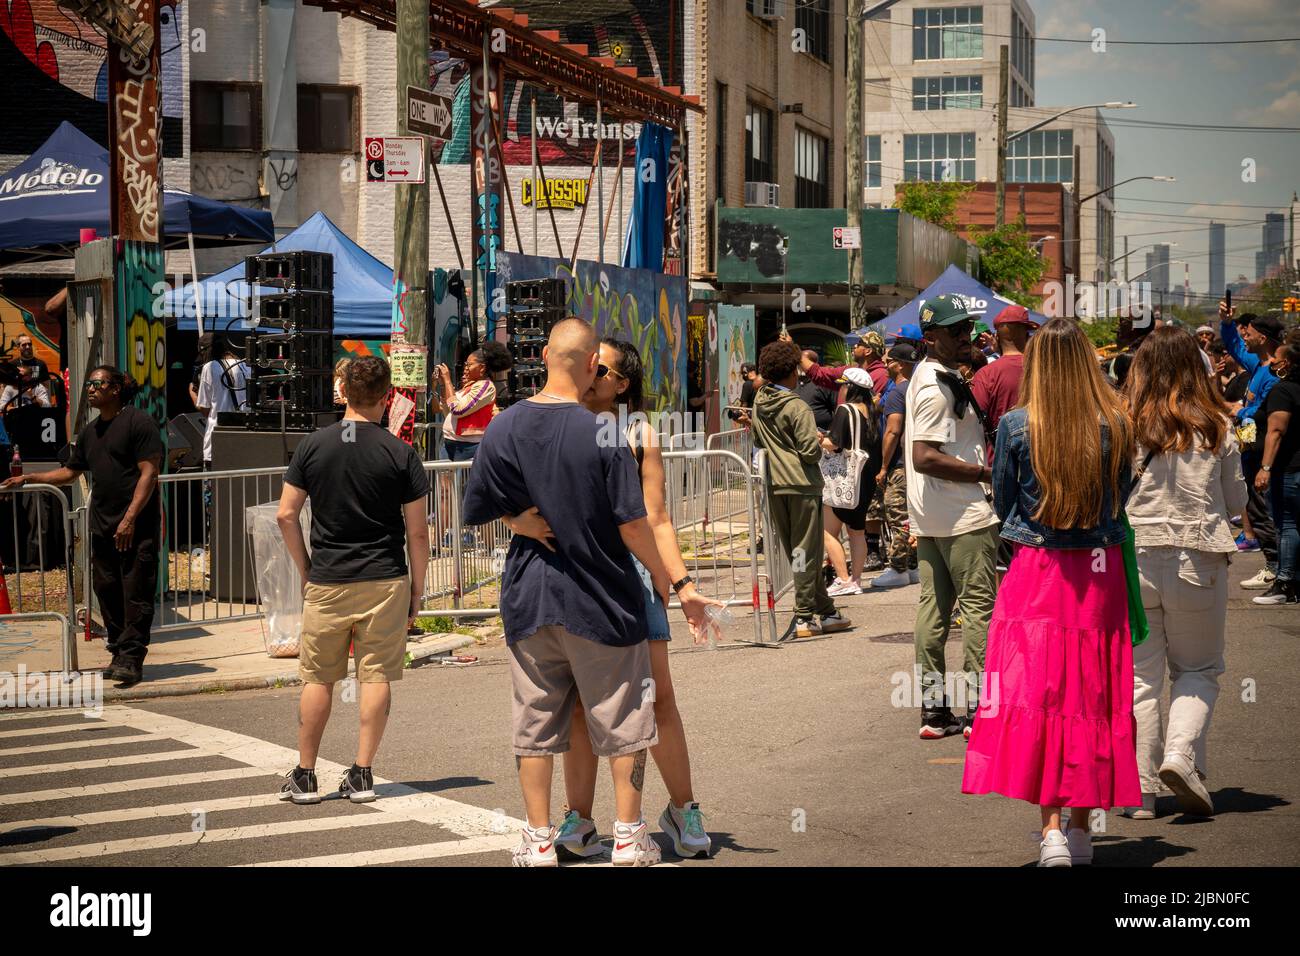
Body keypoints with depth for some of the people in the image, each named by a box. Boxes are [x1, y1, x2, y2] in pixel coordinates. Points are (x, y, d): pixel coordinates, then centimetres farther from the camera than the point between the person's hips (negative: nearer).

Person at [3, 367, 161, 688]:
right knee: (106, 591, 7)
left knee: (136, 593, -8)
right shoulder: (90, 433, 18)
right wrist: (29, 478, 19)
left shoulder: (138, 422, -6)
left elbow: (149, 473, -12)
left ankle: (131, 659, -9)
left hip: (137, 527, -8)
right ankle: (119, 654, 15)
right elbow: (70, 472, 29)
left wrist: (130, 519, -18)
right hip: (102, 527, 8)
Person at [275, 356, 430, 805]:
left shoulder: (313, 445, 0)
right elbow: (417, 531, -4)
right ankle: (362, 774, 5)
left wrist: (306, 570, 11)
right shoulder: (400, 453, -5)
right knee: (376, 676, 5)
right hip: (385, 581, -1)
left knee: (317, 679, 9)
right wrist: (417, 590, 6)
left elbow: (286, 515, 0)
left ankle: (304, 777, 14)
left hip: (327, 582, 1)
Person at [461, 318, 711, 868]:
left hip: (529, 596, 3)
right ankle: (629, 837, 15)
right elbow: (633, 523, -13)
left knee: (534, 724, 11)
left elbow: (478, 513, 3)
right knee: (622, 719, 10)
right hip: (601, 598, -3)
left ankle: (538, 841, 15)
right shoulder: (604, 435, -15)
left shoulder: (502, 430, -4)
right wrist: (662, 577, 0)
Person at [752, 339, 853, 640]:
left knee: (795, 551, 11)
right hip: (801, 484, -7)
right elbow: (810, 452, -16)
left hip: (773, 486, 7)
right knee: (807, 550, 0)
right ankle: (805, 617, 0)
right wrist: (820, 443, 4)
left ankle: (824, 610, 19)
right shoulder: (798, 407, -14)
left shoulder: (759, 401, 6)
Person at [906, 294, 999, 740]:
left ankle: (933, 710, 14)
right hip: (963, 517, -10)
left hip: (930, 519, 10)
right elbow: (925, 457, -24)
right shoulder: (938, 387, -17)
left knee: (934, 606, 10)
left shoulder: (927, 377, 16)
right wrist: (987, 474, -20)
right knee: (978, 606, -5)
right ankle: (979, 709, -3)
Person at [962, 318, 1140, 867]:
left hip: (1037, 572, -2)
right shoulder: (1116, 426, -3)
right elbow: (1121, 500, 9)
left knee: (1035, 691, 2)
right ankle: (1082, 824, 19)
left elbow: (1002, 502, 4)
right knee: (1093, 694, 11)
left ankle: (1051, 826, -8)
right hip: (1101, 572, 2)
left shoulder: (1017, 425, -8)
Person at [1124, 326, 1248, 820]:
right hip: (1198, 561, 0)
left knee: (1139, 677, 9)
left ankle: (1140, 791, 9)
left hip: (1133, 558, 0)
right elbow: (1237, 501, 7)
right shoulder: (1216, 429, -2)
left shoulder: (1123, 427, -7)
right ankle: (1181, 754, -7)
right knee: (1198, 670, 16)